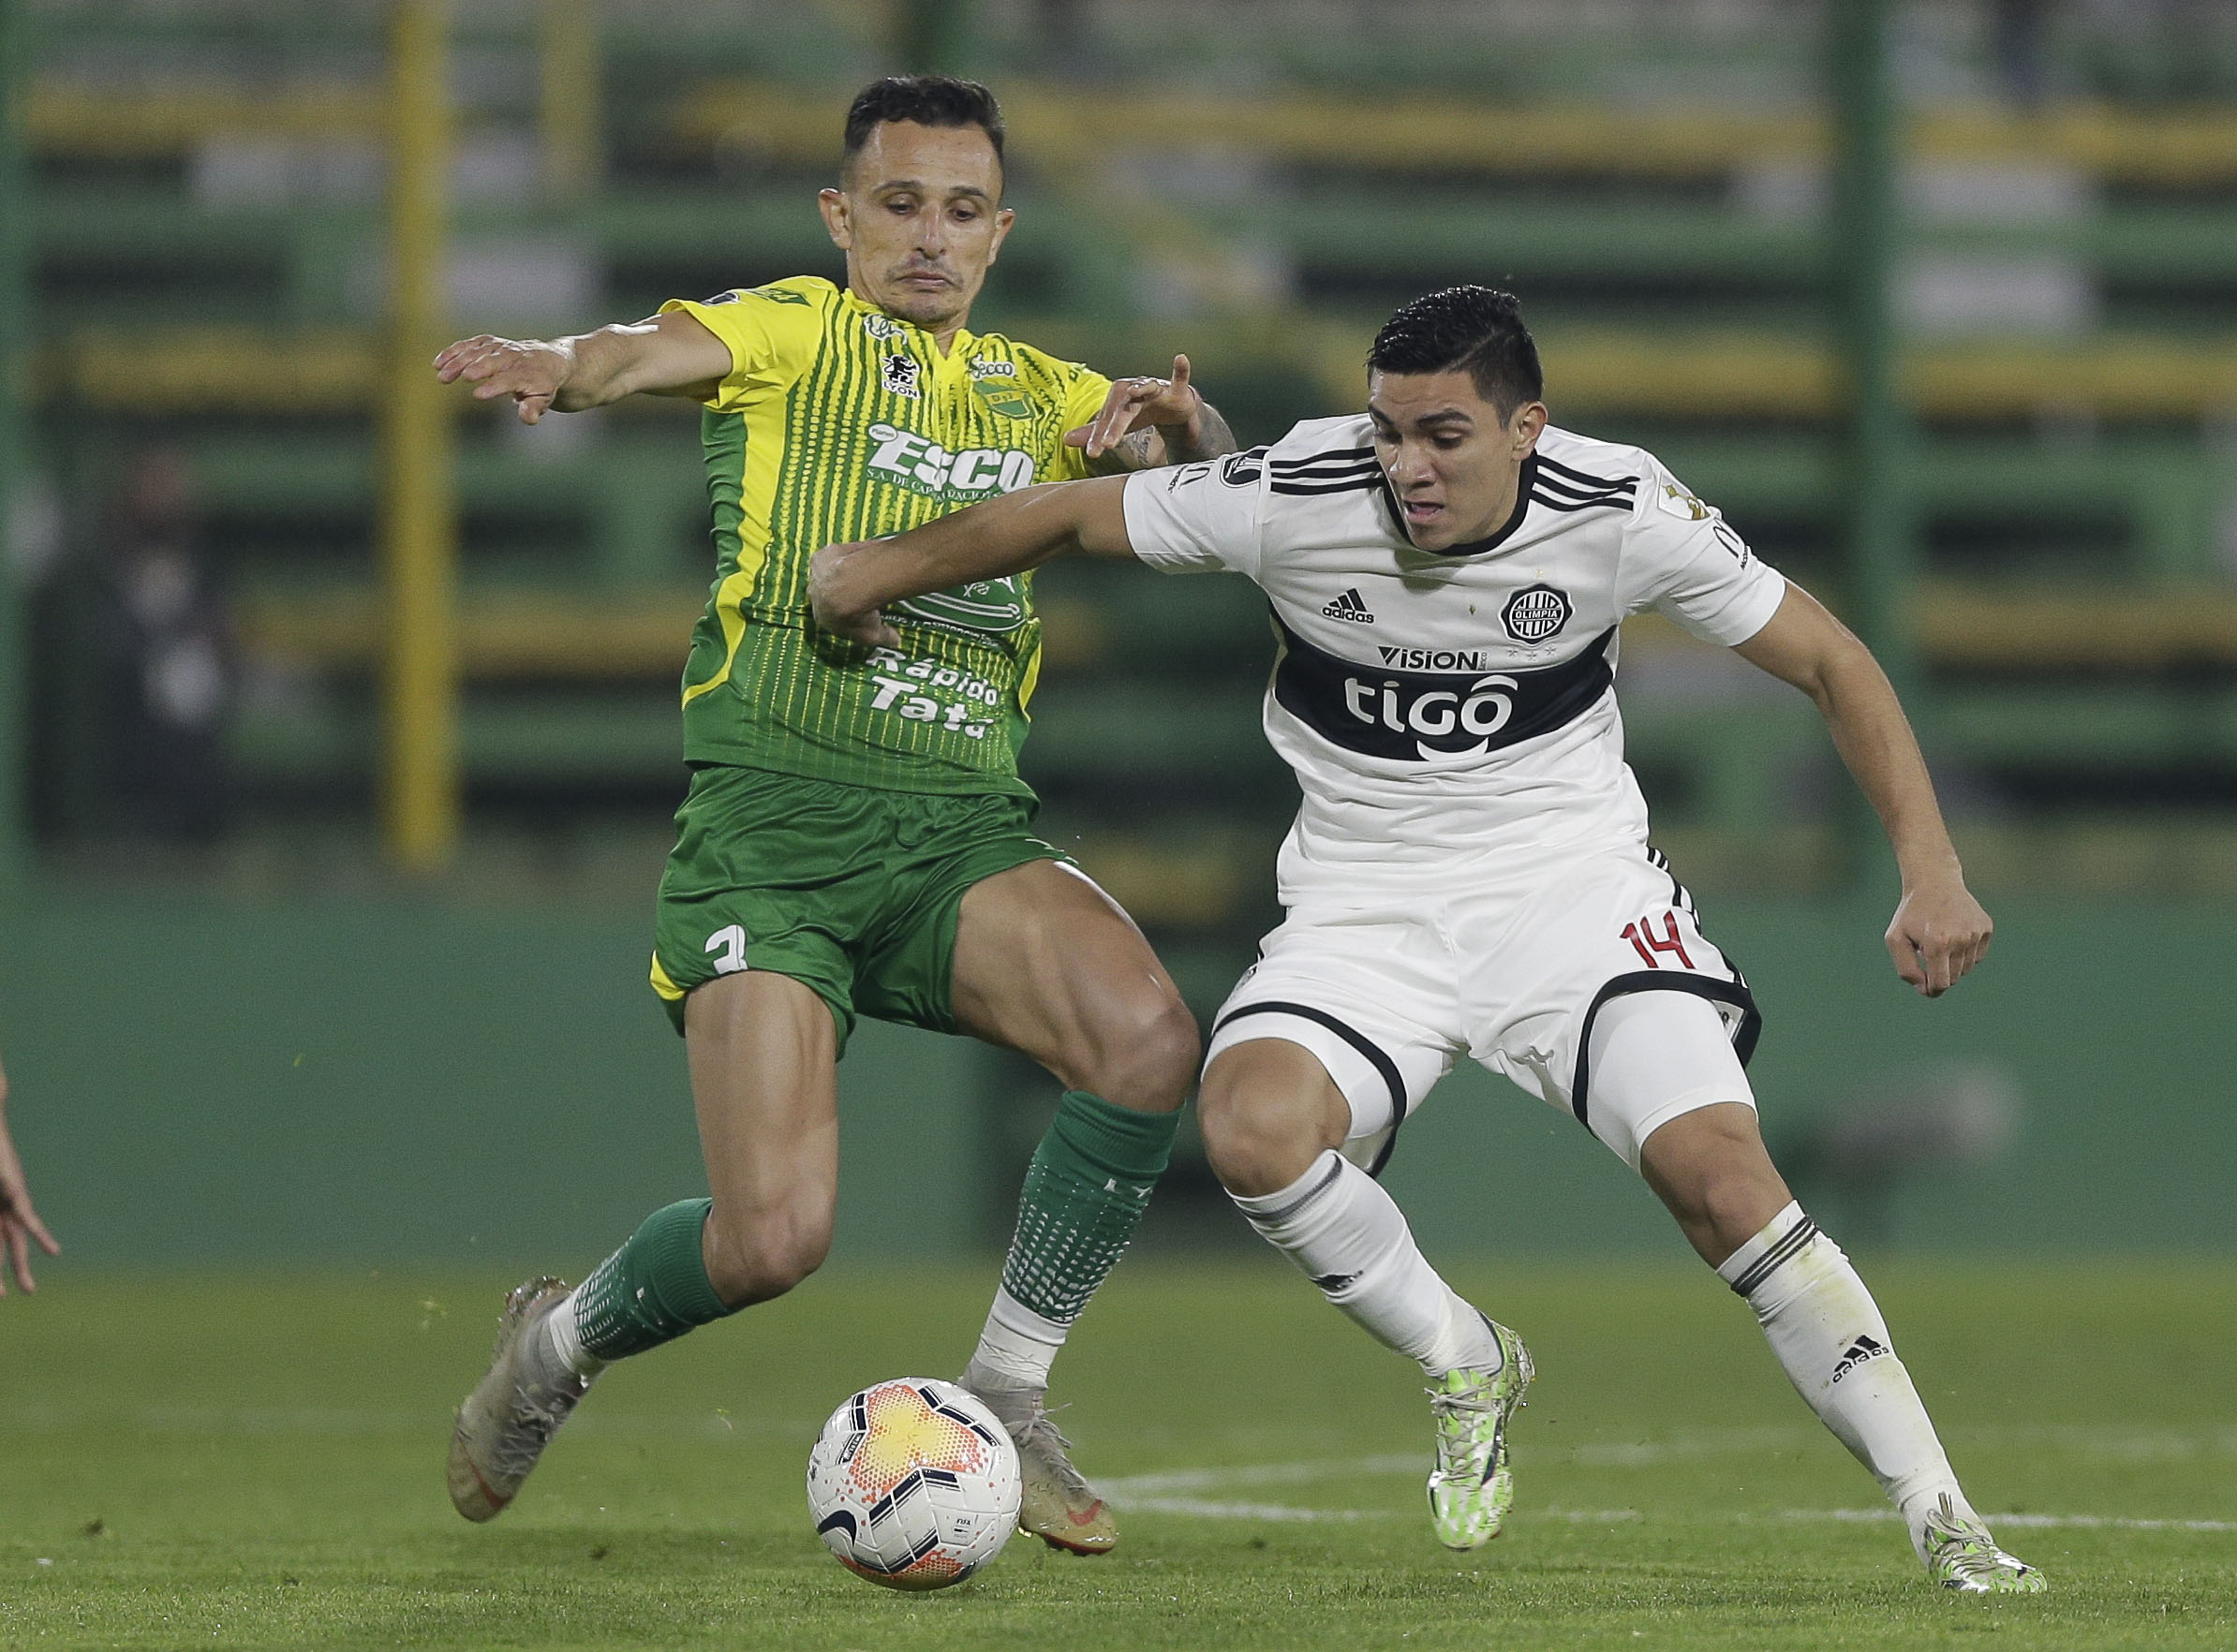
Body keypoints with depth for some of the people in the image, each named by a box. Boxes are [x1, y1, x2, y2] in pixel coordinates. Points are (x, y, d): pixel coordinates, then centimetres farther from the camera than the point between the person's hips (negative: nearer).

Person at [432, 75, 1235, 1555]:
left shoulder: (1036, 394, 21)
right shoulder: (795, 335, 5)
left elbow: (1199, 453, 10)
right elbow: (655, 351, -15)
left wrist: (1175, 421, -15)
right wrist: (553, 367, -38)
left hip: (965, 823, 4)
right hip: (773, 817, -4)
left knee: (1147, 1034, -26)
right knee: (774, 1239, -17)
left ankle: (1008, 1397, -7)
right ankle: (558, 1345, 18)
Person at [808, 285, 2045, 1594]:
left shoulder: (1624, 513, -14)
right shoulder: (1294, 498, -16)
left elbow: (1832, 665, -3)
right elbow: (1065, 517, 1)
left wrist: (1931, 871, -12)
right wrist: (869, 576, 9)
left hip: (1574, 886, -1)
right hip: (1368, 908, 1)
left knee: (1718, 1172, -24)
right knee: (1252, 1129, -29)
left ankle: (1940, 1516, -13)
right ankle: (1468, 1369, -1)